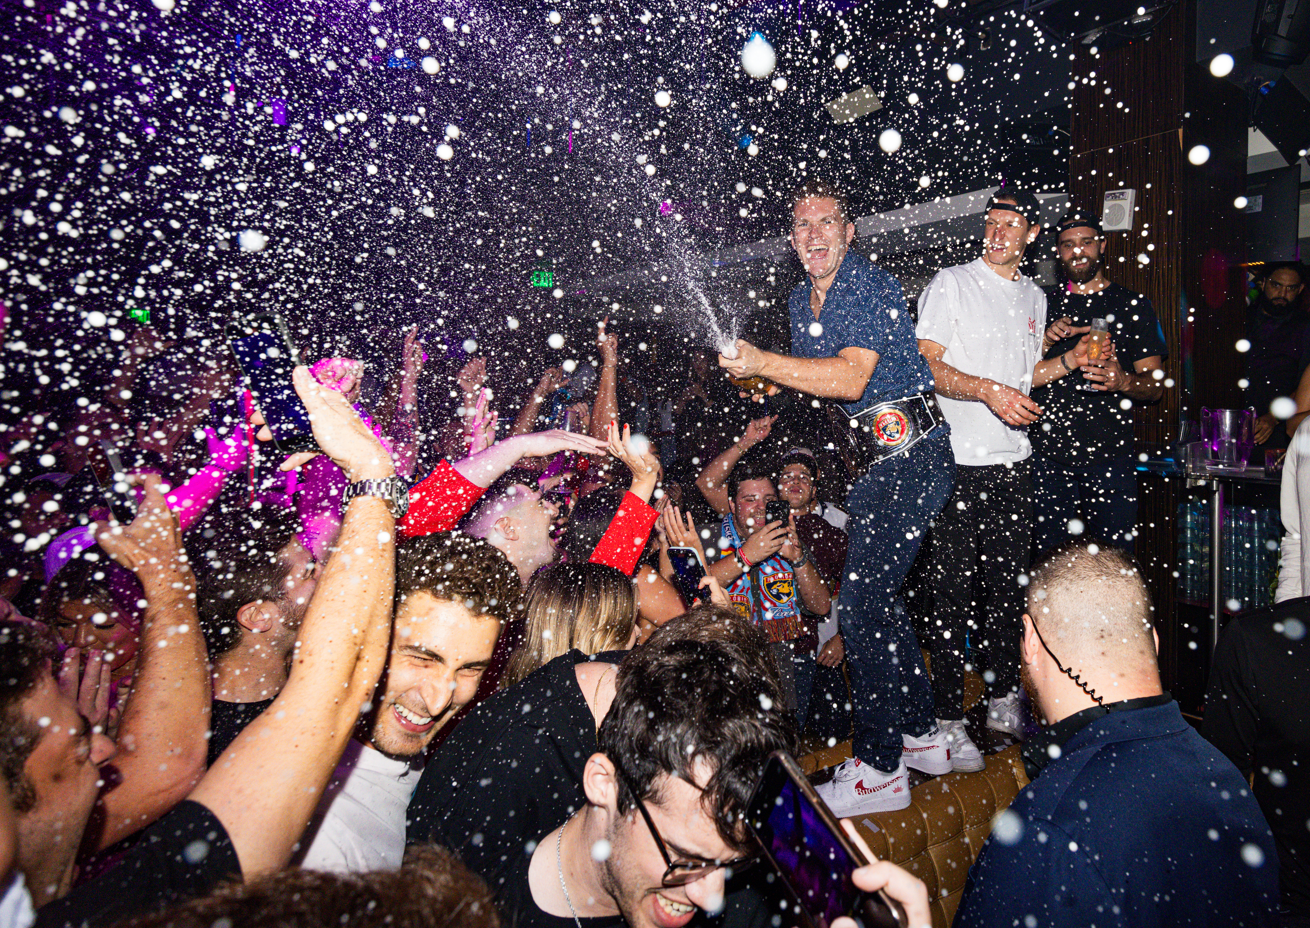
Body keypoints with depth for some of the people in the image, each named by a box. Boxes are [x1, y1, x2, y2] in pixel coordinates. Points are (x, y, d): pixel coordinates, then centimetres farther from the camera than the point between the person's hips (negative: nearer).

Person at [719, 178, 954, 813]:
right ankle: (922, 734, 30)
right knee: (874, 596, 14)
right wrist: (768, 385, 12)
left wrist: (762, 363, -27)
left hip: (908, 453, -9)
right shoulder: (800, 301, 15)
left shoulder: (870, 287, -12)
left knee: (860, 602, -11)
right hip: (872, 457, 9)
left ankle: (877, 766, 2)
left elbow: (850, 378, -26)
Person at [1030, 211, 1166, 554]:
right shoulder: (1043, 304, 13)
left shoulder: (1133, 305, 9)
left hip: (1109, 454, -1)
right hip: (1048, 453, 1)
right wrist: (1045, 343, -6)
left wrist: (1123, 381, -18)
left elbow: (1155, 385, 4)